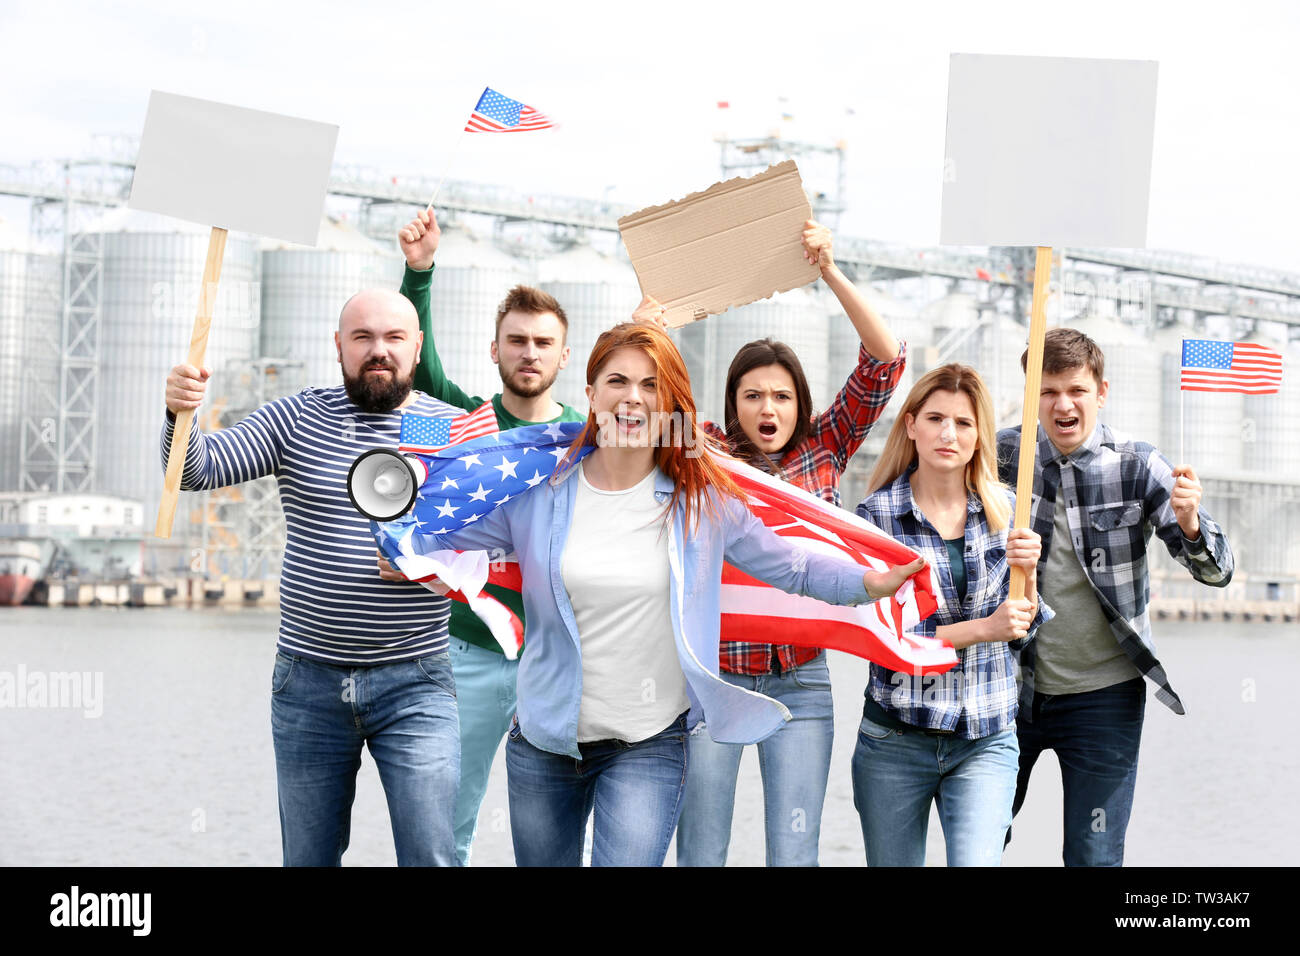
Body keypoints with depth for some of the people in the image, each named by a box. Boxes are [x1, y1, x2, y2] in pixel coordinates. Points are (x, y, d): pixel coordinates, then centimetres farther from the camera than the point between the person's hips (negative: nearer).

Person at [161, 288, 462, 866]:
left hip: (414, 685, -1)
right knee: (308, 857, 12)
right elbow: (199, 470, -6)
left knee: (430, 858, -5)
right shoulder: (297, 419, 3)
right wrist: (179, 414, -27)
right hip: (309, 682, 2)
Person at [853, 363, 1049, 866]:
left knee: (976, 862, -17)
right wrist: (983, 629, -19)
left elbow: (1024, 631, 5)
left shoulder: (1005, 511, 3)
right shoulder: (877, 513, -5)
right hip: (895, 737, -1)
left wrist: (1025, 574, -14)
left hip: (986, 740, 1)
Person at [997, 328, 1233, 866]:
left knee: (1093, 858, 2)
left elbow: (1215, 570, -11)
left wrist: (1188, 522, -34)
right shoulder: (1003, 456, -4)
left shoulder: (1137, 467, -8)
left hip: (1102, 695, -2)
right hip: (1013, 686, 2)